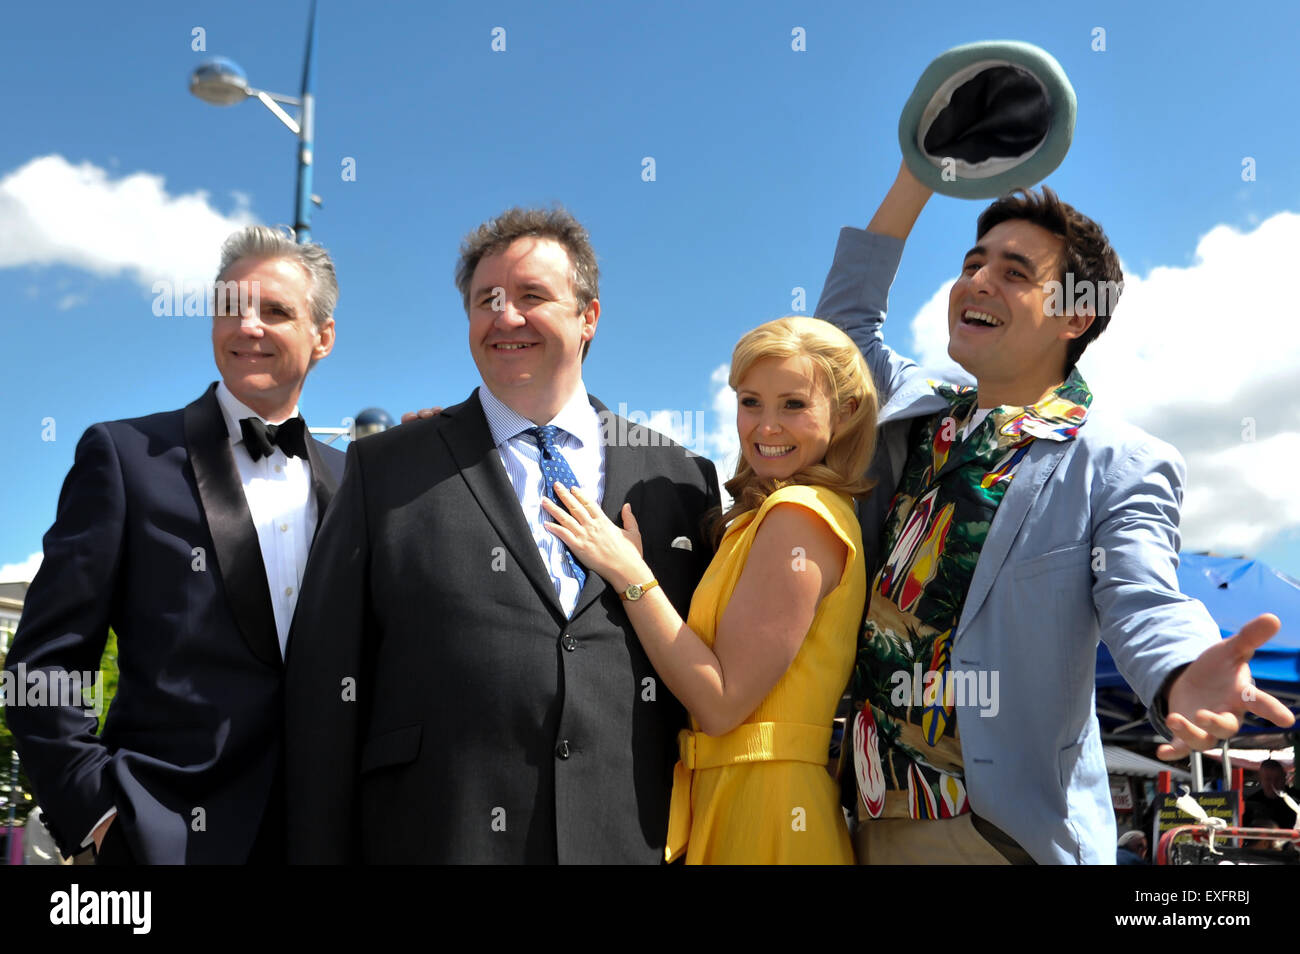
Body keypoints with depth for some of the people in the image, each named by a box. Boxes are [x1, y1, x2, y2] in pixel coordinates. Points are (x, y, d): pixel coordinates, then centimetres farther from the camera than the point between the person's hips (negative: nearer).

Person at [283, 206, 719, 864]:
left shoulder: (679, 479, 6)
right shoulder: (383, 469, 3)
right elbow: (327, 685, 0)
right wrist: (320, 853, -5)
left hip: (630, 842, 1)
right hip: (435, 839, -1)